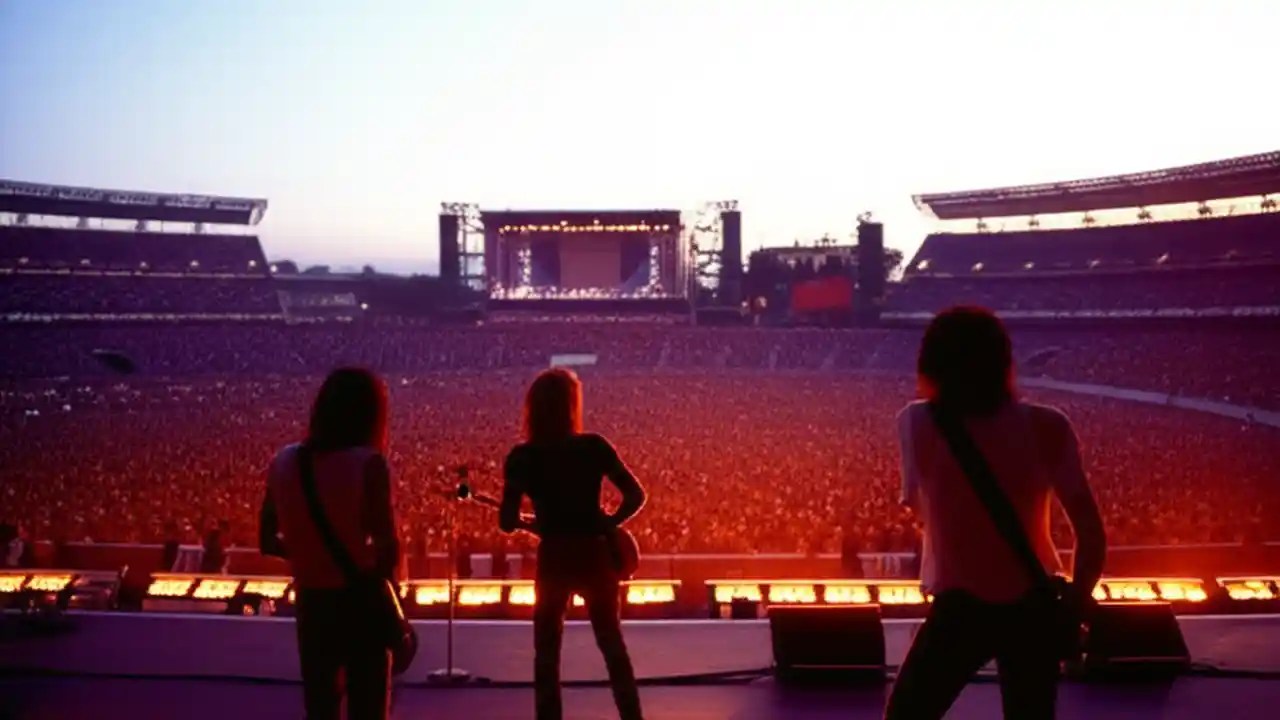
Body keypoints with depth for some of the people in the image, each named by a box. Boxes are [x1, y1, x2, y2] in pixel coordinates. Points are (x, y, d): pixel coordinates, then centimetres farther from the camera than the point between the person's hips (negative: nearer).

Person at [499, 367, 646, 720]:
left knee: (546, 654, 14)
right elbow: (636, 496, -6)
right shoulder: (594, 446, -4)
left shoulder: (522, 457, -6)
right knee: (613, 646, 19)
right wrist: (608, 524, 7)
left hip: (553, 561, -1)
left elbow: (507, 522, -7)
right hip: (594, 557, 1)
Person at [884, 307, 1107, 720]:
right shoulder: (1047, 429, -10)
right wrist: (1075, 602, 4)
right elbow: (1090, 529, -7)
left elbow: (917, 503, 2)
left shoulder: (917, 425, -13)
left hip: (960, 609, -2)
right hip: (1032, 607, 3)